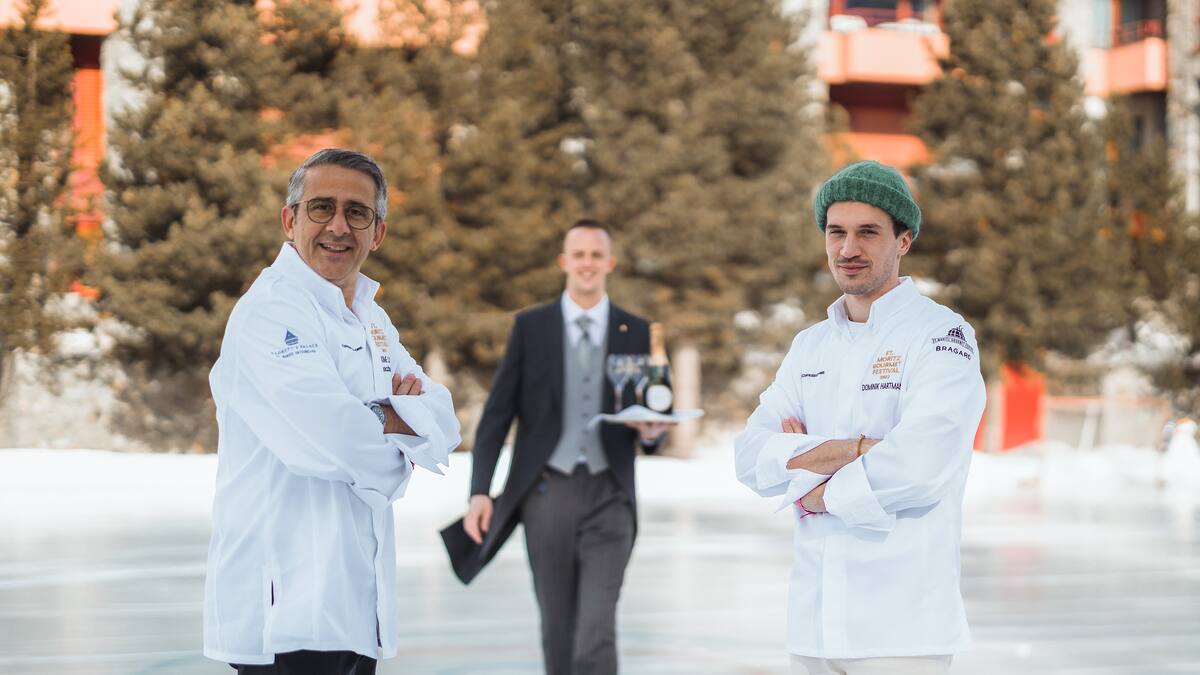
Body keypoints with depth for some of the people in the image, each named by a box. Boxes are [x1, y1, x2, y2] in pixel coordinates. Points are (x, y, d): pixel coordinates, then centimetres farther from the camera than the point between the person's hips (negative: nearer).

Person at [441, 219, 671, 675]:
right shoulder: (530, 327, 6)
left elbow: (652, 421, 12)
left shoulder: (636, 334, 8)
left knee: (597, 633, -13)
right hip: (547, 492, 1)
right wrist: (479, 492, -5)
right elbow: (497, 415, 4)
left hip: (608, 496, -1)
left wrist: (651, 433, -13)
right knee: (558, 630, 8)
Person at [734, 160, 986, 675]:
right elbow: (751, 457, 2)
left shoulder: (940, 335, -7)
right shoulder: (810, 347, 14)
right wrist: (849, 450, -14)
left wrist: (816, 493, -6)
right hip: (814, 621, 6)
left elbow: (918, 467, -21)